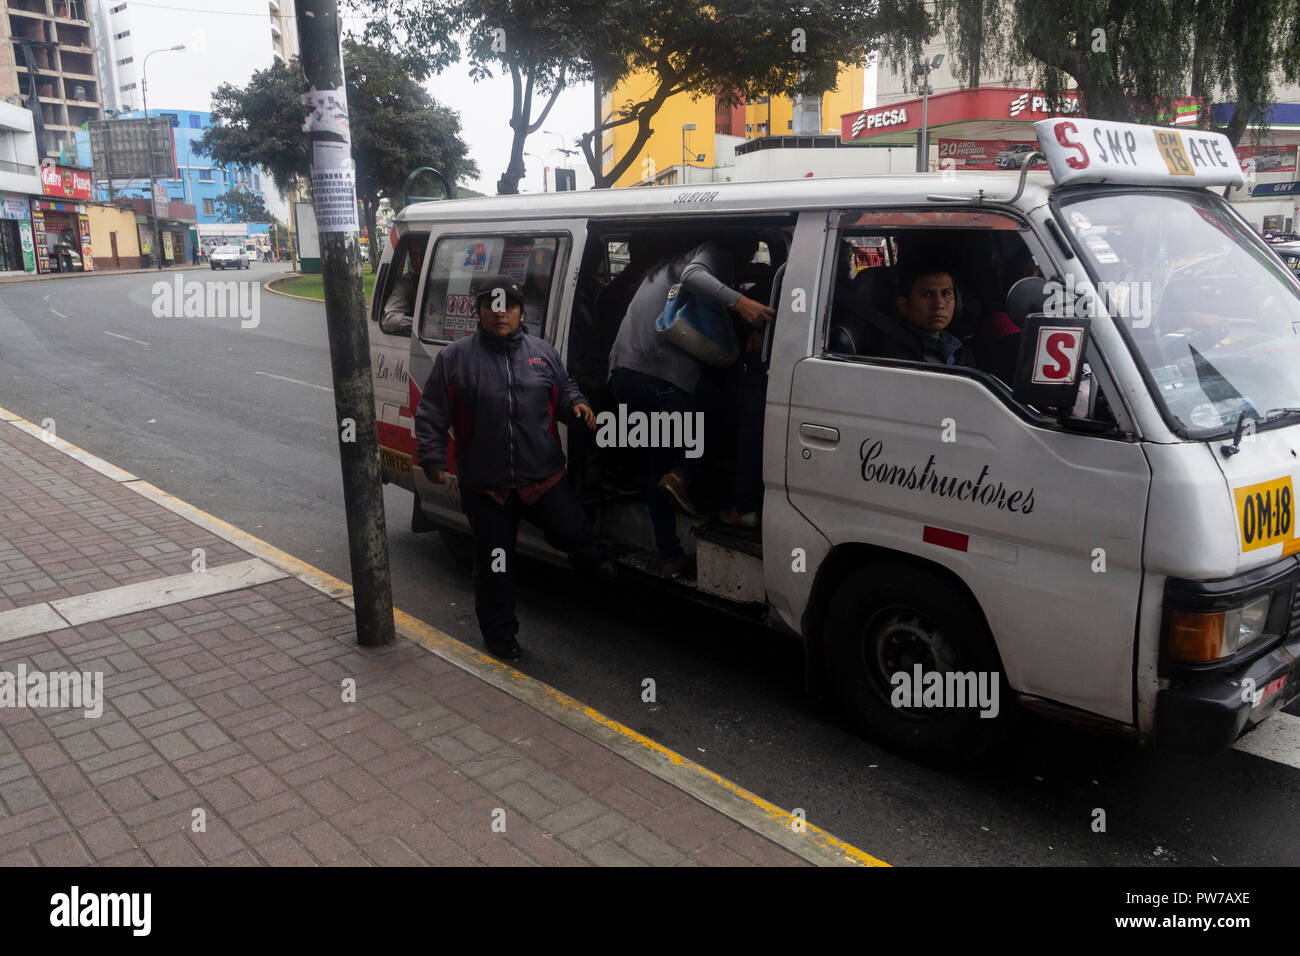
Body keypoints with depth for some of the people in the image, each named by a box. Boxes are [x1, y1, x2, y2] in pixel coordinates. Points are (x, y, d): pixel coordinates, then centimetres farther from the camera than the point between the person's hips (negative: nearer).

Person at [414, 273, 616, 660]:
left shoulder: (542, 351, 6)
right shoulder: (455, 358, -1)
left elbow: (563, 387, 19)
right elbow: (430, 415, 2)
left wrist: (576, 403, -3)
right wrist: (433, 458, -7)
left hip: (545, 477, 2)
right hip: (487, 485, -1)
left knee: (572, 532, -2)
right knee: (494, 562, 8)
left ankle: (594, 562, 37)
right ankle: (500, 634, 26)